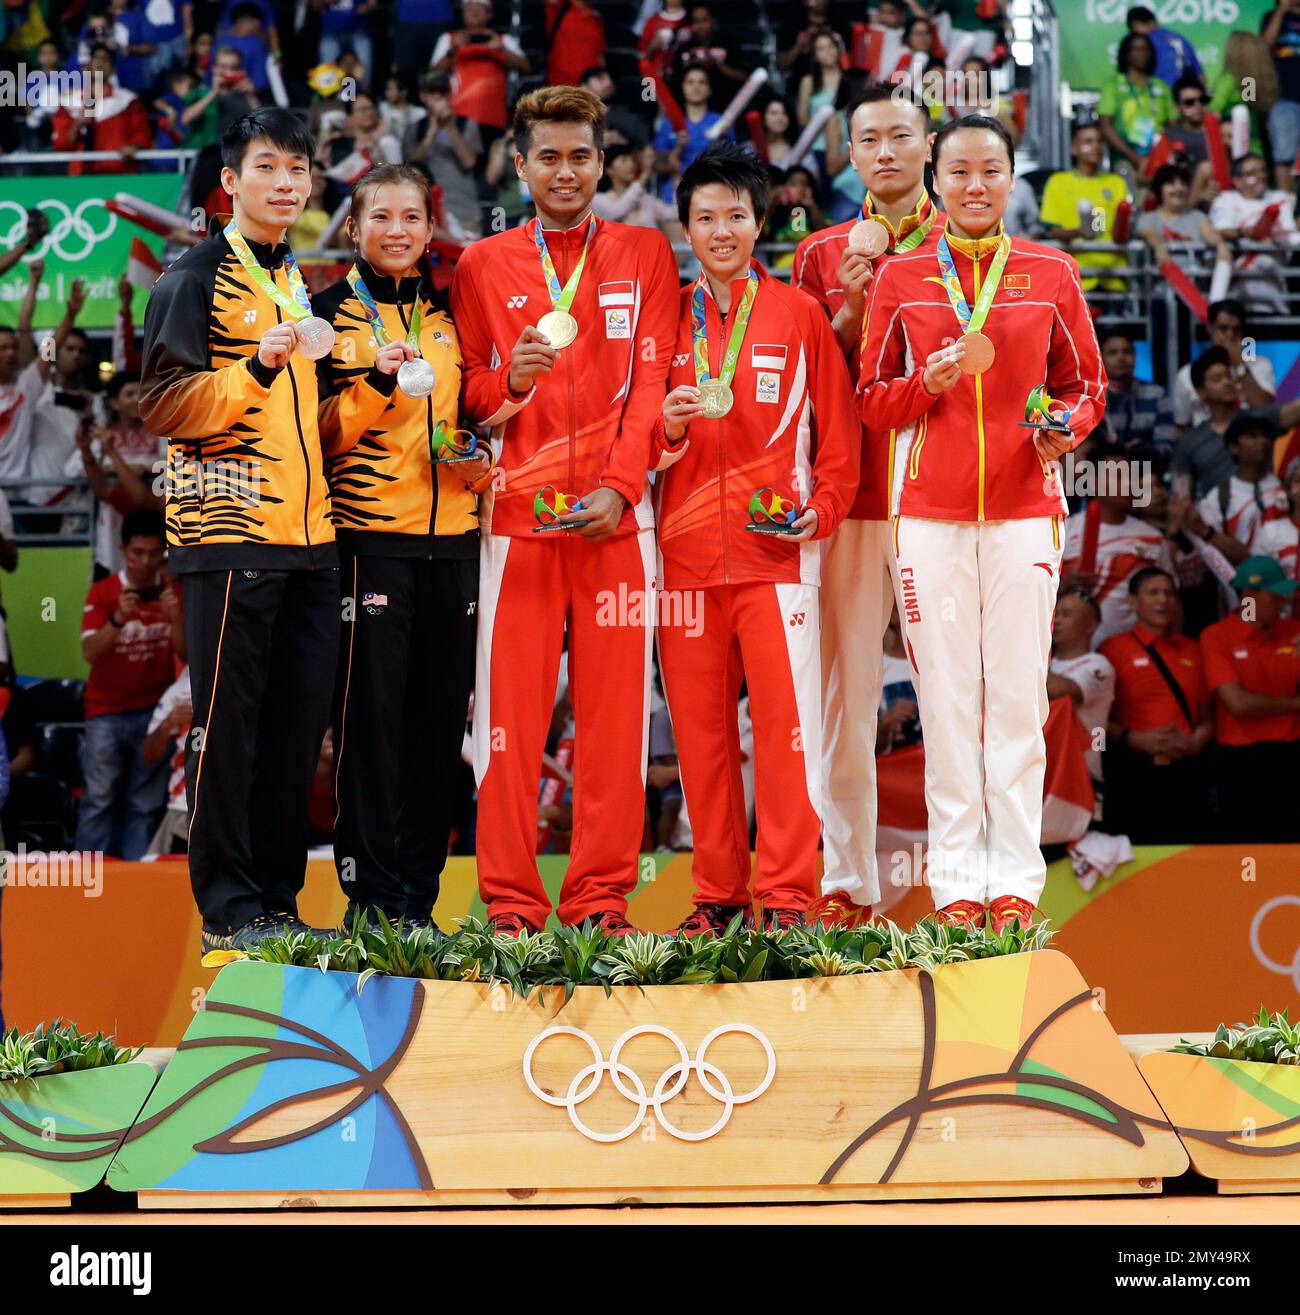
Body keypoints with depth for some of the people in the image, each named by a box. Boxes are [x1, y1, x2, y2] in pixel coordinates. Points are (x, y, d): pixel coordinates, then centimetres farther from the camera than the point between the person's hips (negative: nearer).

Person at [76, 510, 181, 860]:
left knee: (146, 804, 0)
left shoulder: (174, 592, 3)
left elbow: (186, 653, -1)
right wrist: (118, 618, -31)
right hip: (107, 712, -2)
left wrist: (176, 618, -19)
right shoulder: (102, 591, -5)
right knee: (99, 799, -7)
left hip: (154, 710, 2)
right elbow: (90, 652, -15)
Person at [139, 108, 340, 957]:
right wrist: (257, 365, -22)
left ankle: (278, 897, 14)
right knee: (229, 722, -4)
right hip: (231, 534, -7)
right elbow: (163, 407, -11)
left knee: (299, 725, 6)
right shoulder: (196, 278, -3)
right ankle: (229, 910, 1)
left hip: (308, 535, 7)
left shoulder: (299, 282, 20)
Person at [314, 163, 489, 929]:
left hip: (453, 534, 5)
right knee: (371, 714, -6)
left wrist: (482, 458, 6)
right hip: (369, 532, -5)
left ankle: (420, 890, 13)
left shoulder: (450, 315, 16)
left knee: (441, 718, 5)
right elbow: (318, 432, -4)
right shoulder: (332, 312, 2)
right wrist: (377, 382, -19)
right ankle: (372, 895, 0)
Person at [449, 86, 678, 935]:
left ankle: (602, 897, 4)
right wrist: (508, 380, -11)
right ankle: (512, 902, 1)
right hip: (519, 513, 0)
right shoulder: (483, 266, 13)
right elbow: (466, 395, 12)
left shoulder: (646, 255, 12)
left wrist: (620, 485, -9)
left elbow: (653, 382, 4)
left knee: (615, 707, -1)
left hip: (617, 514, 0)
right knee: (511, 709, -4)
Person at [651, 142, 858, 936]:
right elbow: (646, 446, 14)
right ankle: (718, 895, 11)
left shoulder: (799, 315, 7)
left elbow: (838, 432, 7)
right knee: (699, 728, 4)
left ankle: (786, 896, -5)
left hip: (778, 550, -3)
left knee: (785, 721, -8)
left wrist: (821, 510, -6)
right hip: (687, 548, 3)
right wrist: (668, 429, -7)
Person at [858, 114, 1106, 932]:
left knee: (1018, 694, -1)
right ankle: (957, 883, 5)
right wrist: (927, 383, -10)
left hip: (1023, 507, 0)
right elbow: (871, 400, 9)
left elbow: (1085, 384, 14)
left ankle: (1016, 882, 5)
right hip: (930, 511, 0)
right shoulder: (900, 278, 7)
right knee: (946, 696, 0)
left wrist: (1068, 426, -7)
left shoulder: (1050, 274, 8)